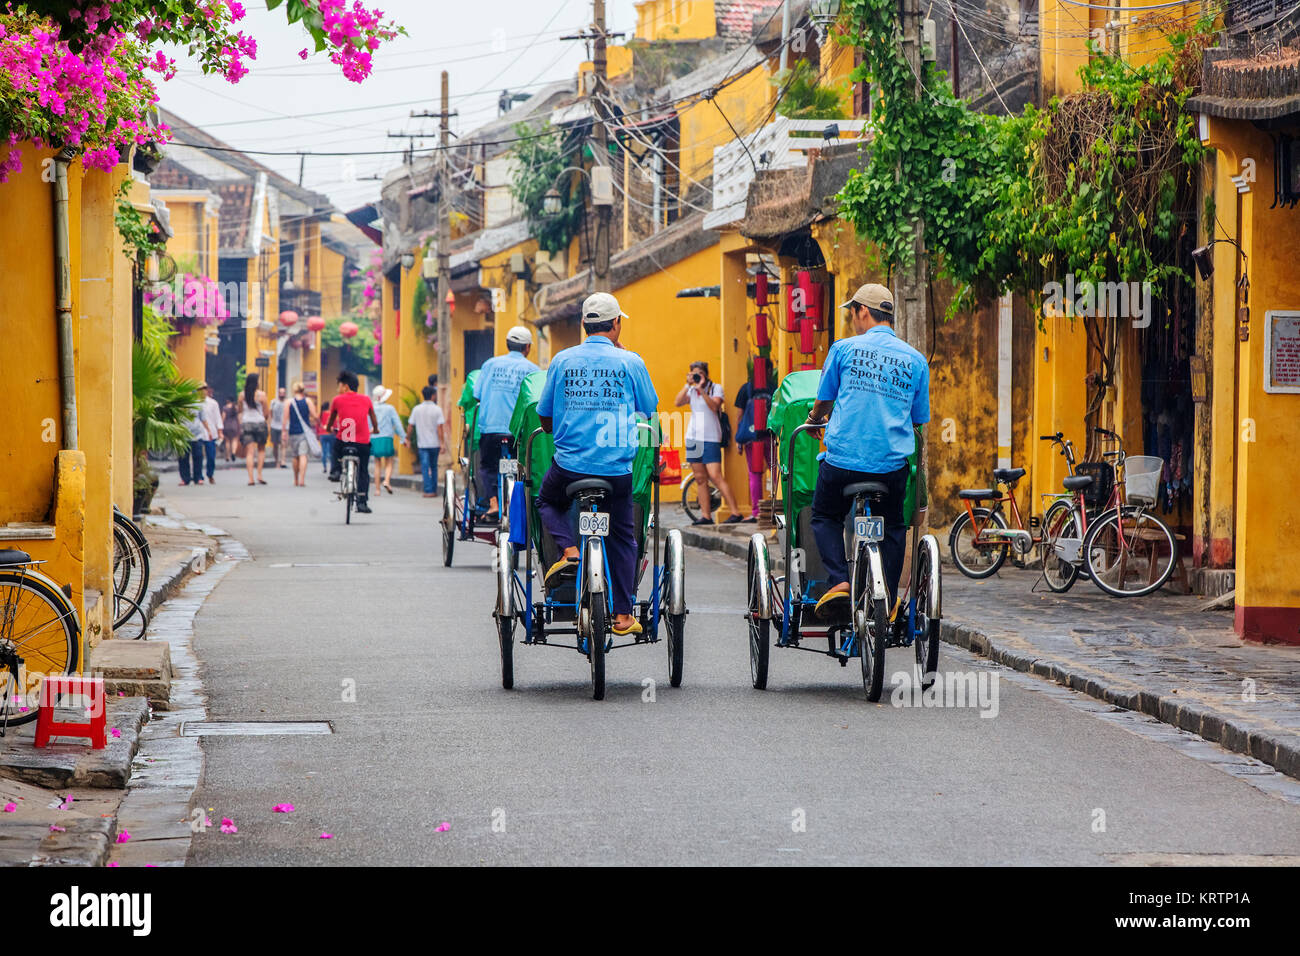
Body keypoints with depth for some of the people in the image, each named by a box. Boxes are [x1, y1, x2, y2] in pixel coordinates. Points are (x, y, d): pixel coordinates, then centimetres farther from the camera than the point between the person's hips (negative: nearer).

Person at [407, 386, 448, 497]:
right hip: (434, 443, 0)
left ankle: (428, 490, -10)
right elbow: (440, 428, -12)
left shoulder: (416, 409, 0)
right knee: (434, 467, 15)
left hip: (422, 443, 0)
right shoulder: (437, 409, -6)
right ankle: (434, 490, 18)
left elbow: (410, 427, 3)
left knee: (425, 467, -1)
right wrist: (442, 443, -8)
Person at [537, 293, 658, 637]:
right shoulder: (630, 362, -5)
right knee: (621, 536, 17)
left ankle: (568, 551, 4)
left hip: (569, 465, 0)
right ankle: (623, 615, 15)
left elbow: (545, 419, 7)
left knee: (547, 501, 31)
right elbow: (649, 410, 8)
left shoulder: (562, 360, 1)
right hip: (618, 467, 0)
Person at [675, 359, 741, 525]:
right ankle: (706, 516, 6)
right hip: (693, 436, 6)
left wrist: (701, 390, -21)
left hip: (710, 438, -6)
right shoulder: (691, 391, 14)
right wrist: (688, 385, -7)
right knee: (700, 478, 4)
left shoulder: (716, 388, 1)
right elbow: (678, 402, -1)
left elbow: (714, 406, -16)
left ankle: (735, 512, -14)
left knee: (715, 476, -14)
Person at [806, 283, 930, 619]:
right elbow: (918, 420, 15)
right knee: (892, 528, 23)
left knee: (825, 517, 20)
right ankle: (886, 600, 14)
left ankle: (839, 581, -1)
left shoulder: (844, 349, 0)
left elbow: (823, 403, 11)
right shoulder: (916, 360, 7)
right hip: (892, 463, 2)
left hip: (842, 458, -2)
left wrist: (815, 419, 34)